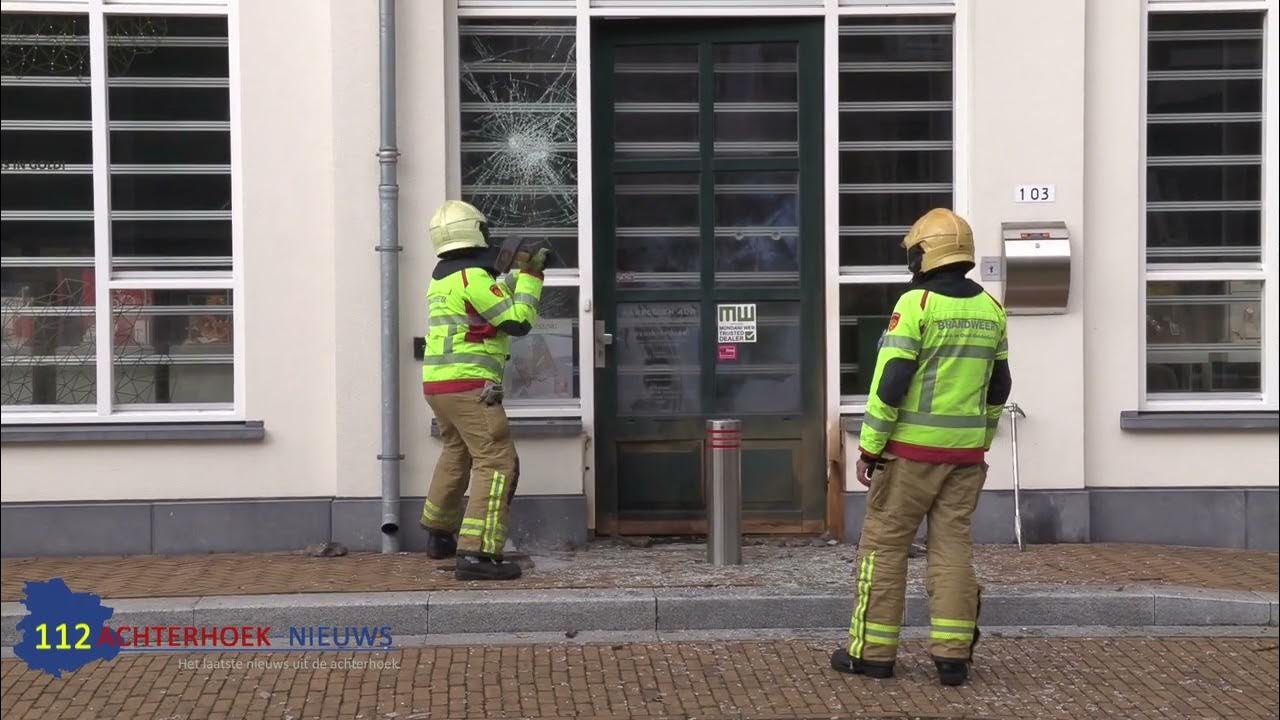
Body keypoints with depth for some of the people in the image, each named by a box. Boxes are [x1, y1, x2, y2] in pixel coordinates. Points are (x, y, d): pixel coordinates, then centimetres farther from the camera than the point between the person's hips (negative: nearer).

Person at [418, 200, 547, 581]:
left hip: (437, 385, 10)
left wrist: (522, 274, 24)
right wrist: (531, 276, -3)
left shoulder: (442, 277, 15)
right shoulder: (473, 276, -13)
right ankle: (476, 554, -20)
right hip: (468, 386, -10)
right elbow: (518, 321, -12)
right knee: (497, 463, -11)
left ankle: (439, 535, 42)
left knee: (457, 455, 28)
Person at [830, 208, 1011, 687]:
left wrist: (869, 447, -11)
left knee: (884, 543, 4)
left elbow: (890, 381, -17)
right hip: (965, 451, 6)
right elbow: (998, 386, 14)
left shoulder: (916, 303, -13)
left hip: (913, 448, -5)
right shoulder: (990, 309, 7)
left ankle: (873, 652, 8)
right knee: (953, 545, 8)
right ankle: (953, 654, 5)